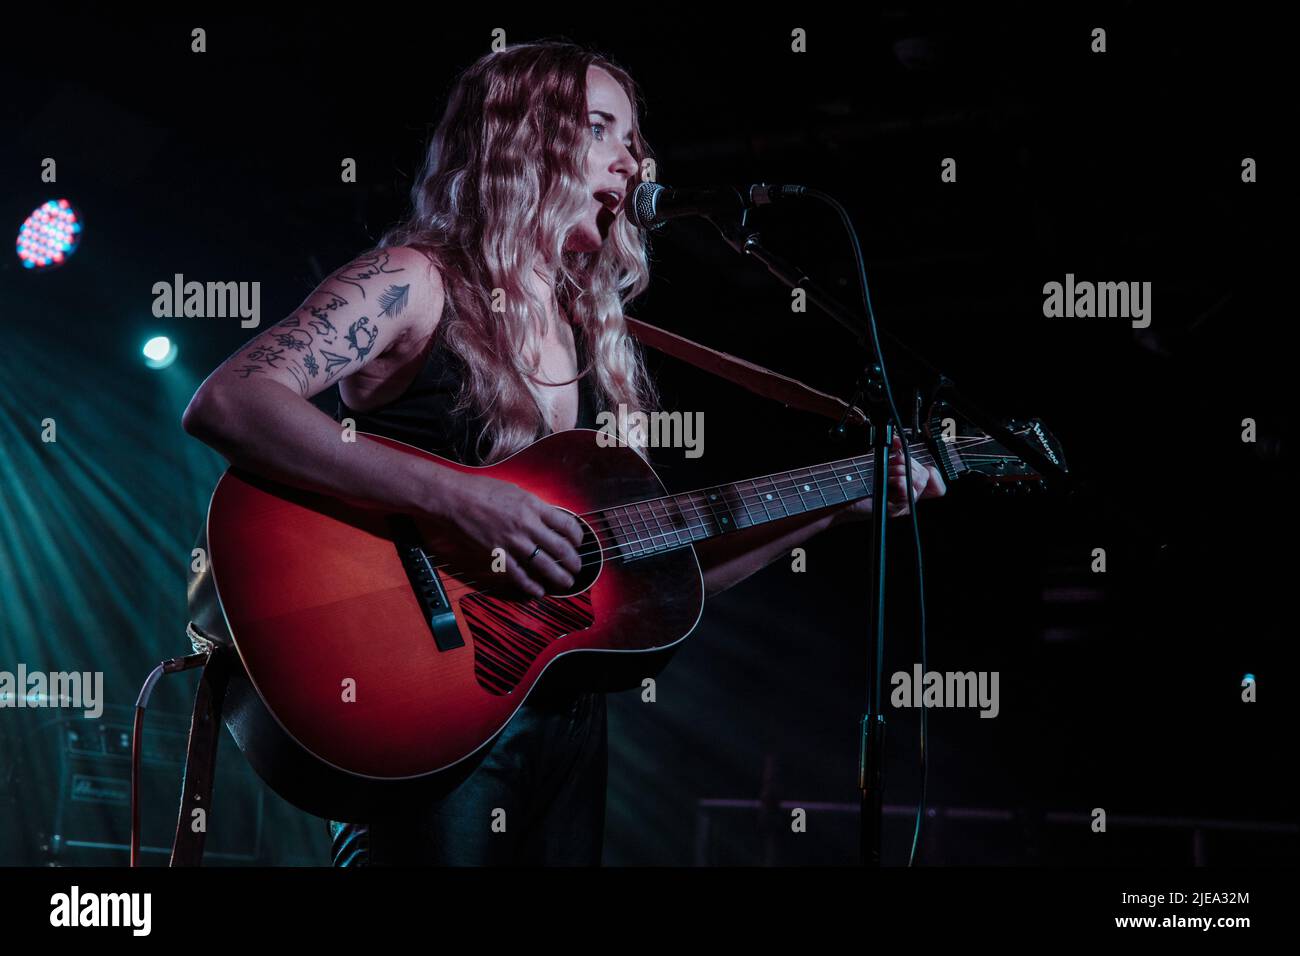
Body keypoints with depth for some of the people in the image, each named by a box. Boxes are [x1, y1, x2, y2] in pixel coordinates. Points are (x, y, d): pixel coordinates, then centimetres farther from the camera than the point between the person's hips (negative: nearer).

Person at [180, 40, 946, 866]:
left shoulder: (598, 341, 14)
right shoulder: (417, 281, -5)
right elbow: (223, 404, -21)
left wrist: (837, 506, 9)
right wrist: (453, 500, -28)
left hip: (568, 722, 7)